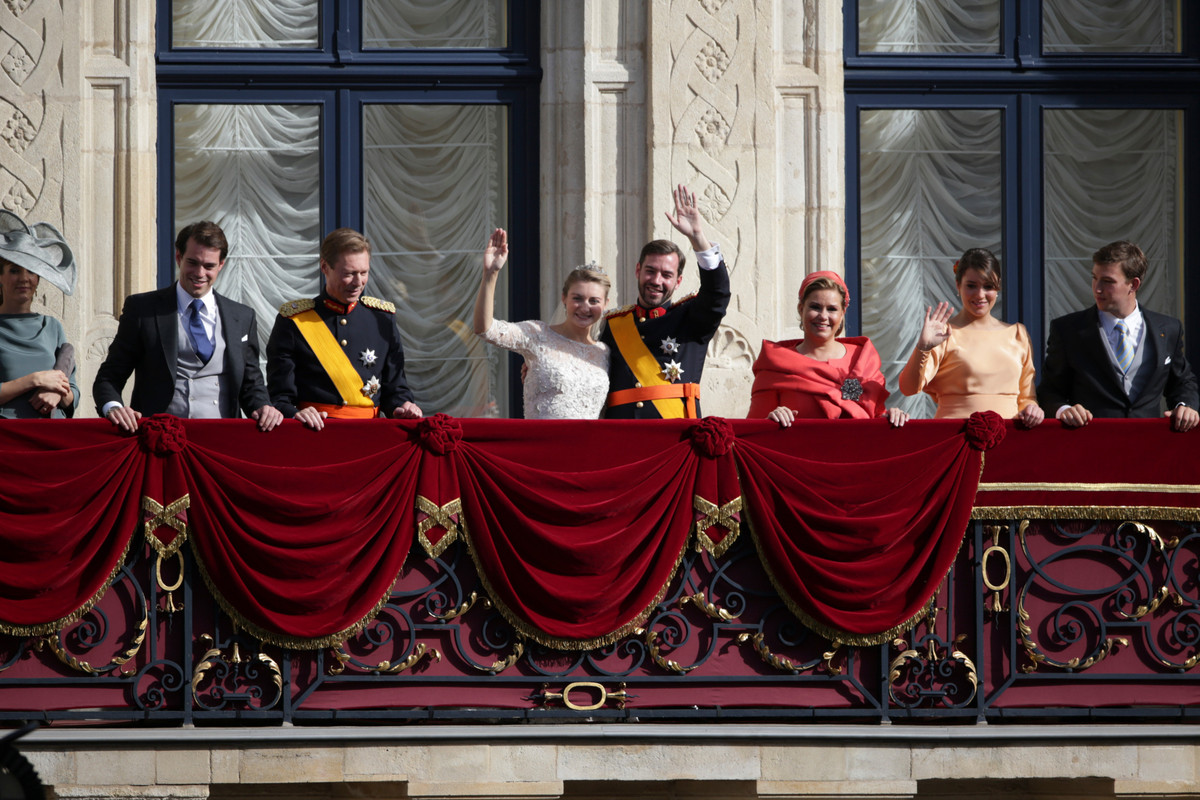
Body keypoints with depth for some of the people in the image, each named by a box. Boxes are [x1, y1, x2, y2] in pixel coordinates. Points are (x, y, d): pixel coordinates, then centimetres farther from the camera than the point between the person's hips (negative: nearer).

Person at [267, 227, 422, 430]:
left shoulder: (382, 318, 16)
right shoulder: (293, 321, 5)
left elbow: (395, 385, 20)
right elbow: (279, 395, 2)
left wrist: (402, 406, -1)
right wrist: (294, 414, -18)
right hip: (314, 430, -3)